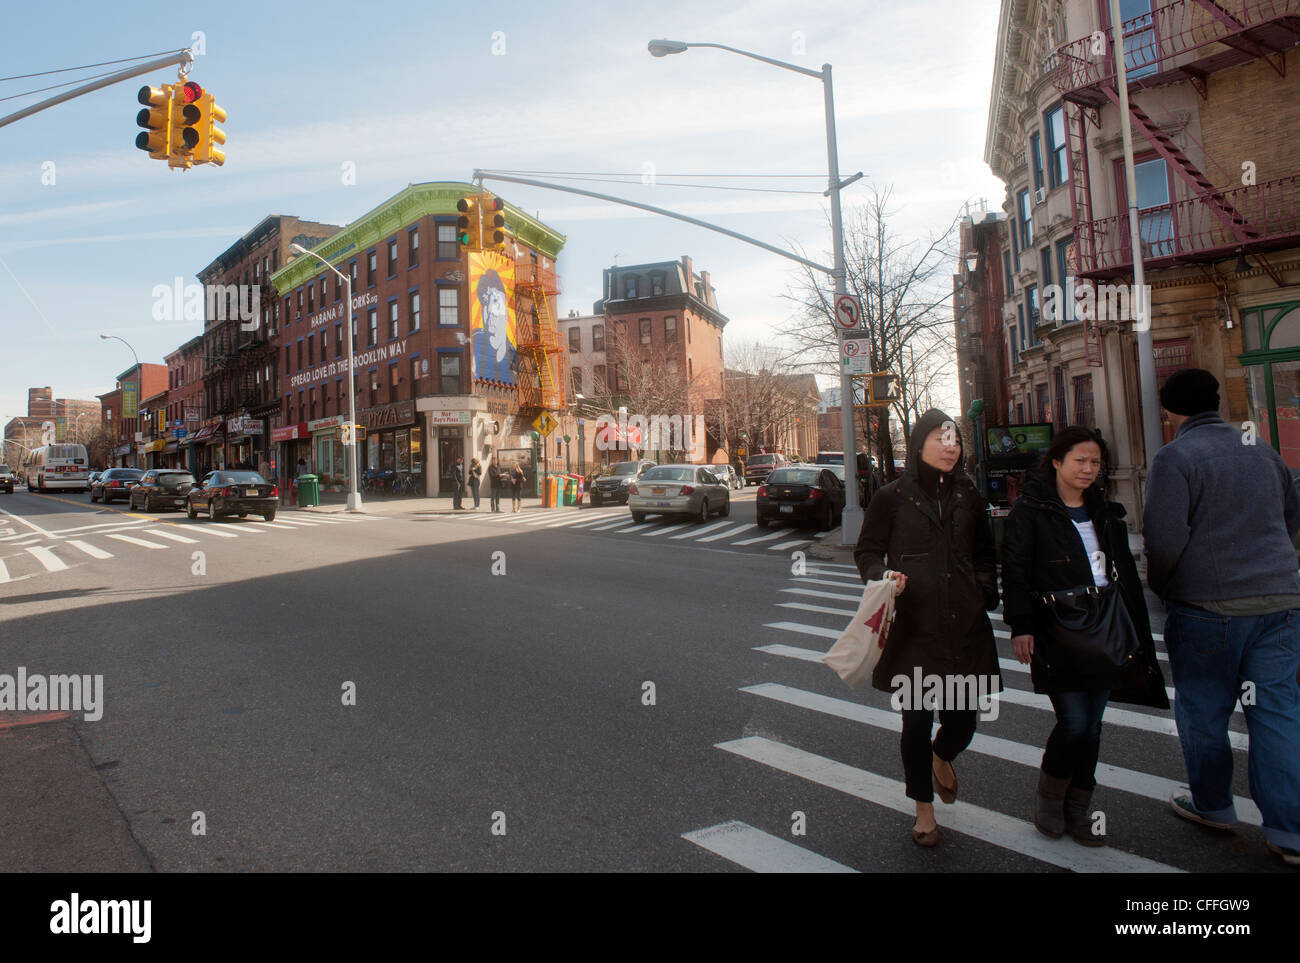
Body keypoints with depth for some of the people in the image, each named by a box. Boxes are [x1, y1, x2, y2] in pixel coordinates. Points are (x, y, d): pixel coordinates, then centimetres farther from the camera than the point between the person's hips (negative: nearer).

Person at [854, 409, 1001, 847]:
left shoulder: (968, 497, 12)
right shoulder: (892, 497, 0)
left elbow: (984, 552, 24)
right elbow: (866, 551, 4)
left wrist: (985, 590, 8)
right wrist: (882, 576, -15)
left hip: (964, 625, 3)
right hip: (913, 626, -3)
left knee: (963, 718, 5)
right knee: (917, 719, 2)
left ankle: (942, 758, 44)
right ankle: (924, 808, 25)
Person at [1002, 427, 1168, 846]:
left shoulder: (1105, 512, 14)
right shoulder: (1031, 509, -4)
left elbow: (1126, 574, 18)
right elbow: (1014, 569, -9)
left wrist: (1136, 633, 15)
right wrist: (1020, 625, -17)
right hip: (1056, 636, -6)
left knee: (1092, 724, 9)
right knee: (1074, 722, -8)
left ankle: (1078, 809, 23)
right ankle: (1048, 796, 17)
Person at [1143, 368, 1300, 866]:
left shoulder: (1175, 457, -11)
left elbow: (1165, 539, -17)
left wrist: (1160, 586, 0)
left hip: (1207, 606, -6)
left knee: (1203, 712, 11)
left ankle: (1212, 805, 27)